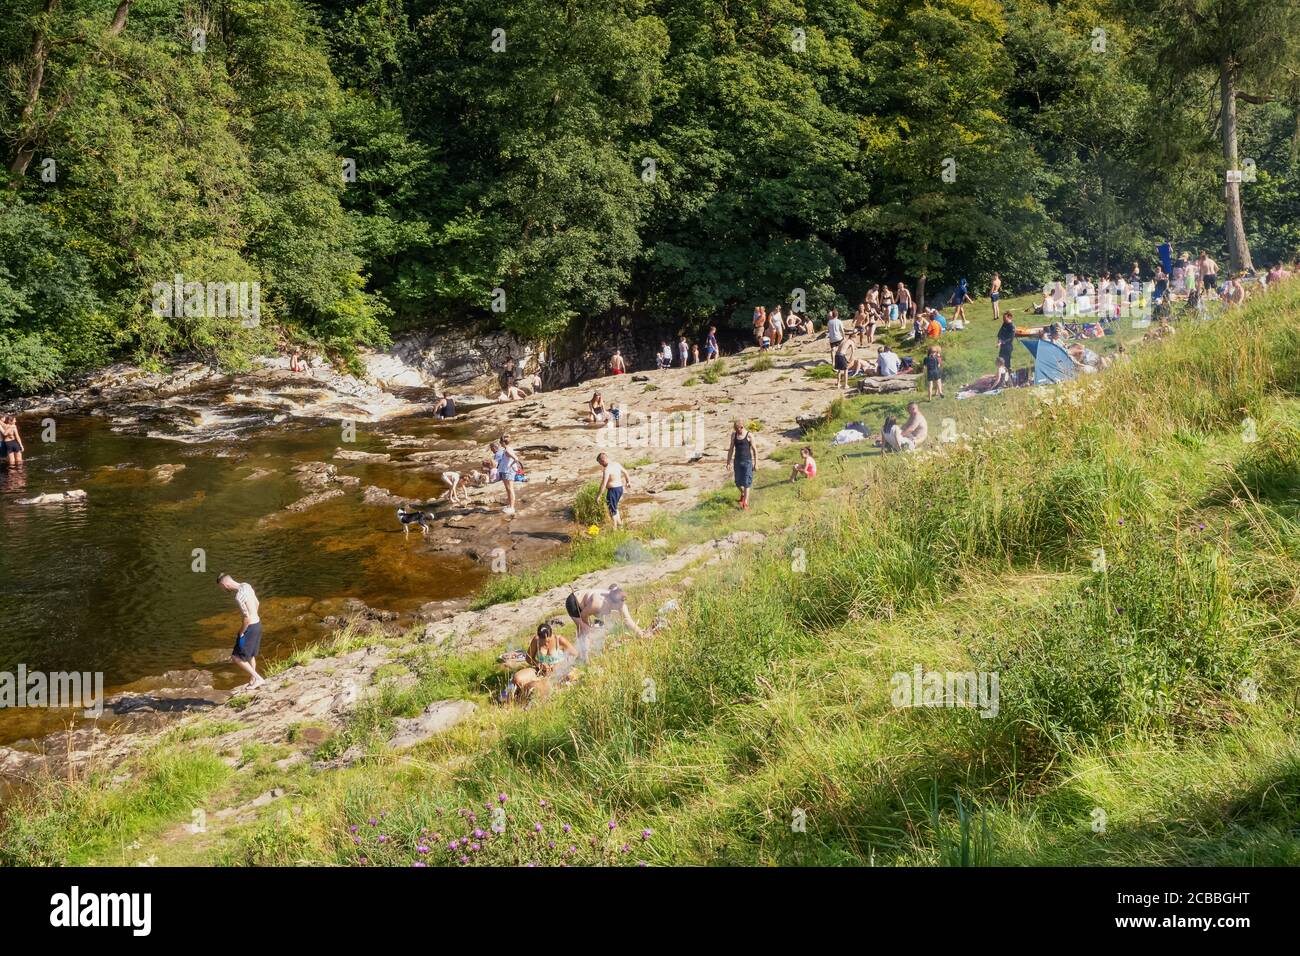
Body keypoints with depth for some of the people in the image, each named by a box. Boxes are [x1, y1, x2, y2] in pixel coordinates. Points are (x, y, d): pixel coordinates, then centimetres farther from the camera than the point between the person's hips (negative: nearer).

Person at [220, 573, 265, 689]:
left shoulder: (238, 597, -26)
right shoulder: (246, 585, 2)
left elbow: (247, 618, -27)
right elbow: (256, 603, 15)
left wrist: (241, 633, -13)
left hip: (250, 628, -9)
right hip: (257, 623, 9)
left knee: (236, 658, 2)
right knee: (250, 655, 25)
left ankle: (259, 679, 5)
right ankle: (252, 680, 36)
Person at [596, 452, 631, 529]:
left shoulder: (607, 470, -21)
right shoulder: (616, 464, 4)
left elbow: (603, 484, -24)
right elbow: (625, 472, 20)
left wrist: (598, 495, -17)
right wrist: (628, 481, 37)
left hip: (613, 490, -9)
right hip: (620, 488, 9)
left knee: (612, 509, 6)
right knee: (614, 507, 26)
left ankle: (615, 527, 12)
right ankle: (619, 523, 32)